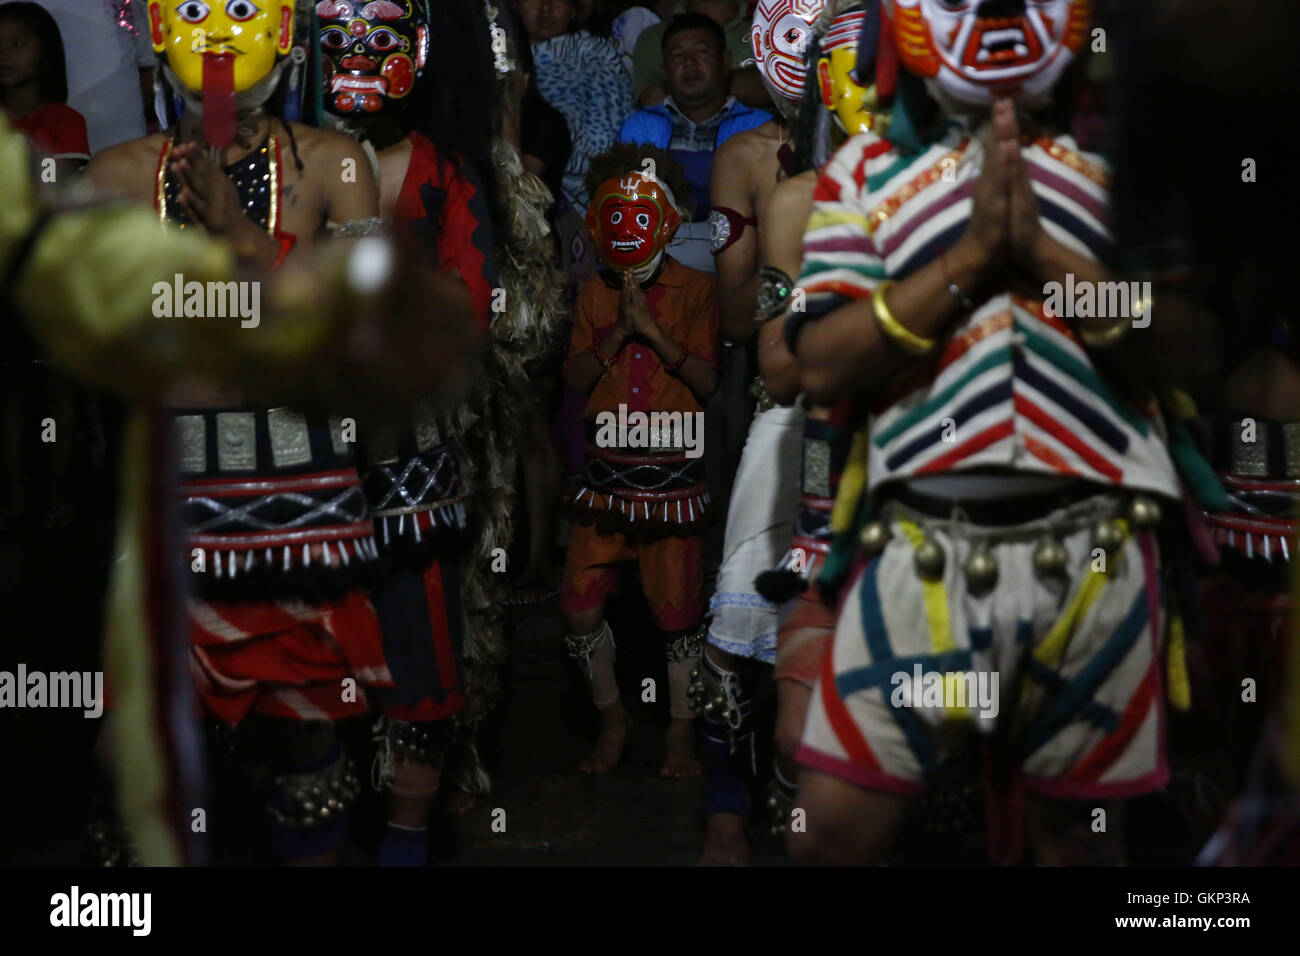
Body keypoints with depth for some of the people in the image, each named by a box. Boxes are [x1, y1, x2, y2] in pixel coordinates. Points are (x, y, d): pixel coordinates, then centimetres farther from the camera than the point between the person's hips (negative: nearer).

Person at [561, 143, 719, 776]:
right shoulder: (594, 292, 9)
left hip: (672, 470, -3)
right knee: (581, 607, 0)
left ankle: (681, 731, 18)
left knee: (677, 610, 1)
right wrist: (618, 332, -11)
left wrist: (654, 330, -17)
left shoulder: (694, 290, 0)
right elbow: (574, 378, 3)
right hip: (606, 472, 3)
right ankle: (611, 718, 20)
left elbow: (707, 379, -9)